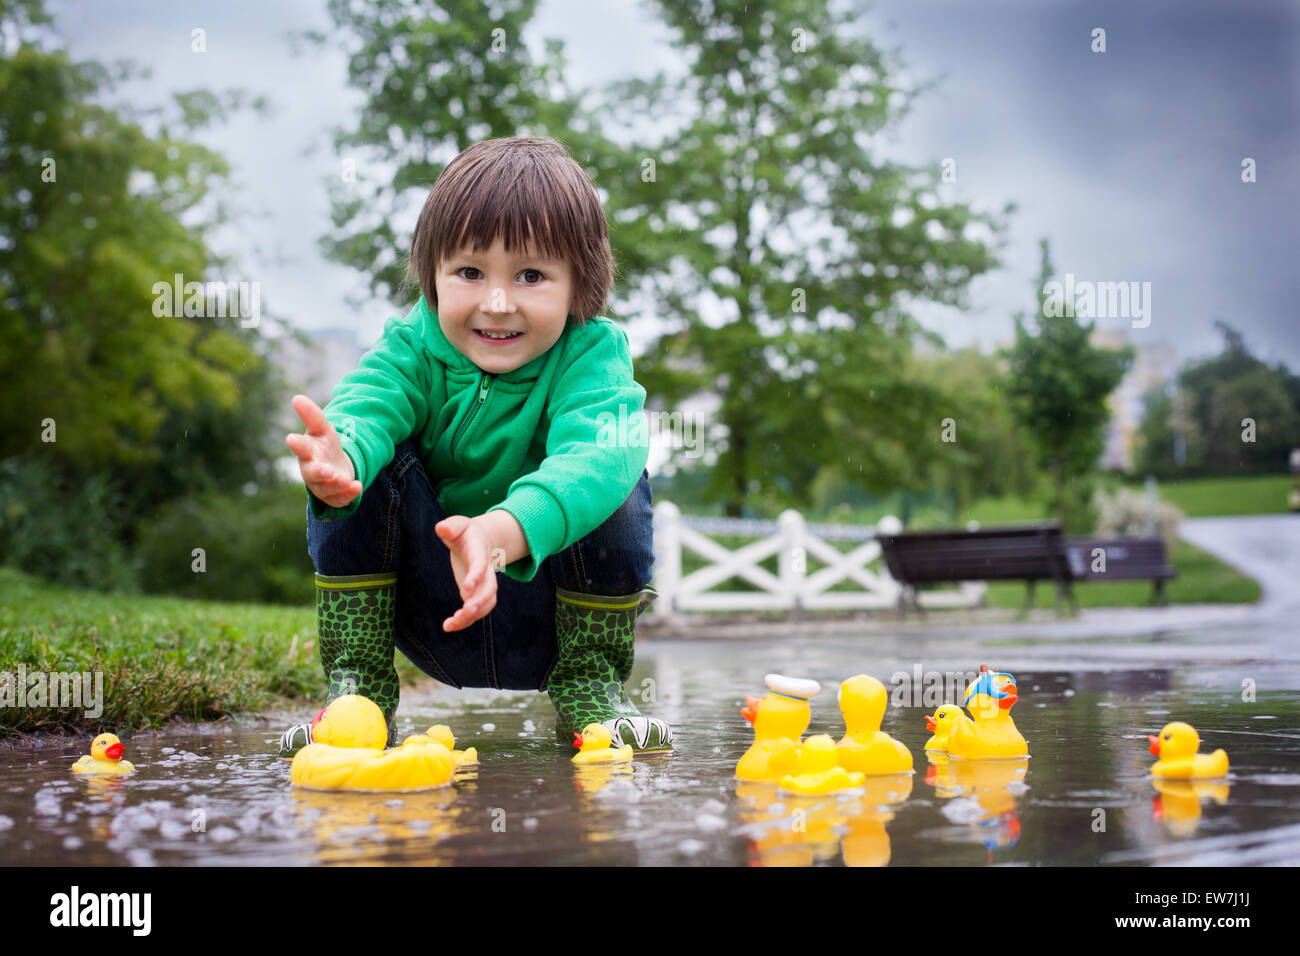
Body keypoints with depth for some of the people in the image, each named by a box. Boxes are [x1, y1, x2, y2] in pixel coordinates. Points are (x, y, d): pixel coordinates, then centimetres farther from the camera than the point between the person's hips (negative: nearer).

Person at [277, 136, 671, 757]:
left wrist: (501, 534, -60)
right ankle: (357, 689, -10)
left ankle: (589, 688, -8)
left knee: (621, 482, -27)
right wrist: (336, 464, -59)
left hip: (550, 616, -1)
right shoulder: (412, 349, -11)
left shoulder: (593, 355, -18)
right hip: (430, 623, 2)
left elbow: (594, 455, -40)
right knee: (370, 469, -22)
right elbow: (362, 408, -33)